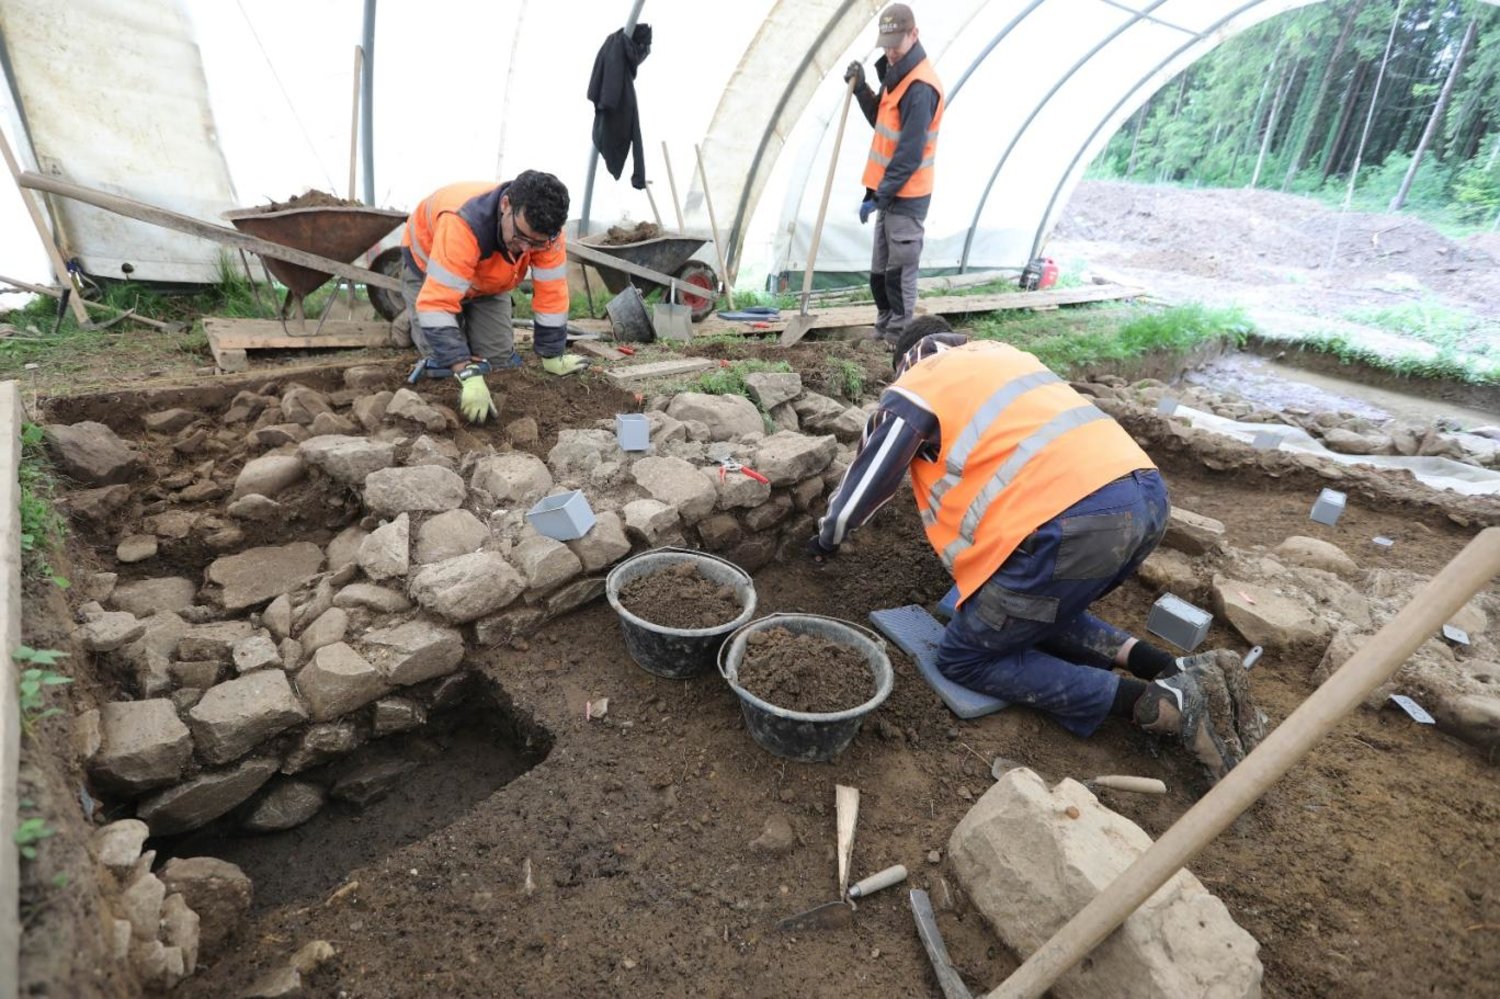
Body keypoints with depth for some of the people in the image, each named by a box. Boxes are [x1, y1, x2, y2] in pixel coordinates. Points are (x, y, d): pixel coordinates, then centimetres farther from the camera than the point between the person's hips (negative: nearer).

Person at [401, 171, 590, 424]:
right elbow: (437, 303, -49)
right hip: (428, 264, -4)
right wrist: (468, 375, -56)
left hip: (488, 280, 4)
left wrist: (553, 358, -19)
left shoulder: (544, 230, -32)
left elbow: (551, 294, -23)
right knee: (442, 365, -15)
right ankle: (413, 322, 17)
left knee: (500, 360, -6)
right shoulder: (463, 223, -46)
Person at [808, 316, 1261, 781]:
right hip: (1146, 493, 9)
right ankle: (1174, 669, 11)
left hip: (1075, 522, -8)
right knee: (1037, 614, 30)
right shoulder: (1002, 354, 29)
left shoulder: (915, 387, 8)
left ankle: (1156, 703, -2)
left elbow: (866, 477, 12)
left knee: (965, 659, 8)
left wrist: (827, 537, 31)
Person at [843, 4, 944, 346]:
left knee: (899, 272, -6)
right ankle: (884, 330, 27)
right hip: (890, 191, 10)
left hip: (906, 196, -10)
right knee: (879, 270, 15)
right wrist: (861, 89, 6)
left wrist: (880, 196, -22)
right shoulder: (897, 73, 12)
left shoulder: (920, 86, -18)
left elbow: (910, 152, -22)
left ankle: (899, 338, 2)